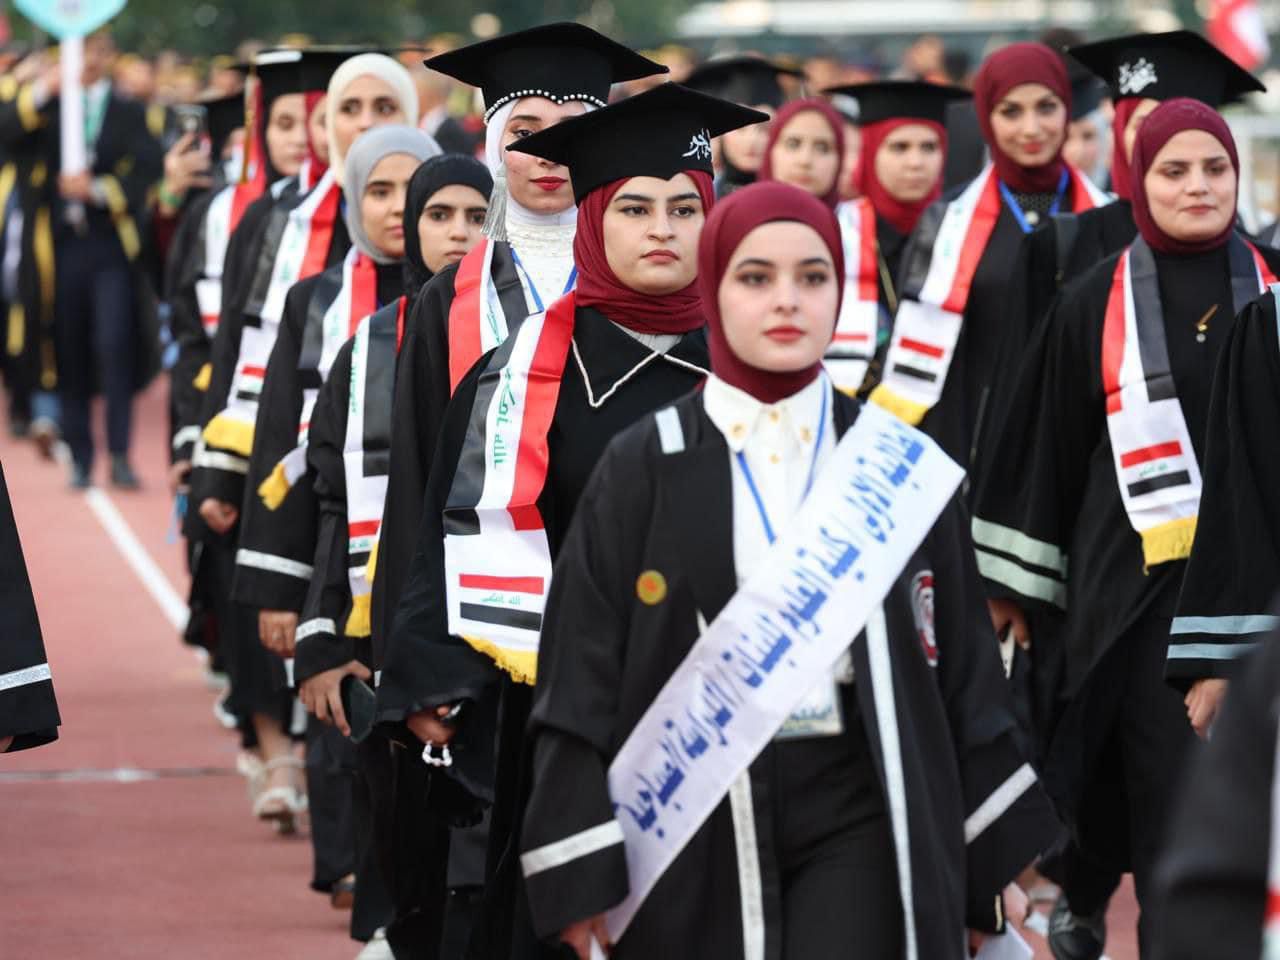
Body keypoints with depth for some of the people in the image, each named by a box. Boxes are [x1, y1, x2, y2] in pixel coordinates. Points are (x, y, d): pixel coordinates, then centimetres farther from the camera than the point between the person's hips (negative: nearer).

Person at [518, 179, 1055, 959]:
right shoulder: (641, 469, 3)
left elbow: (965, 666, 10)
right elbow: (581, 674, 1)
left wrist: (998, 853, 8)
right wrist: (579, 871, -5)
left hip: (862, 812, 0)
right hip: (693, 818, 0)